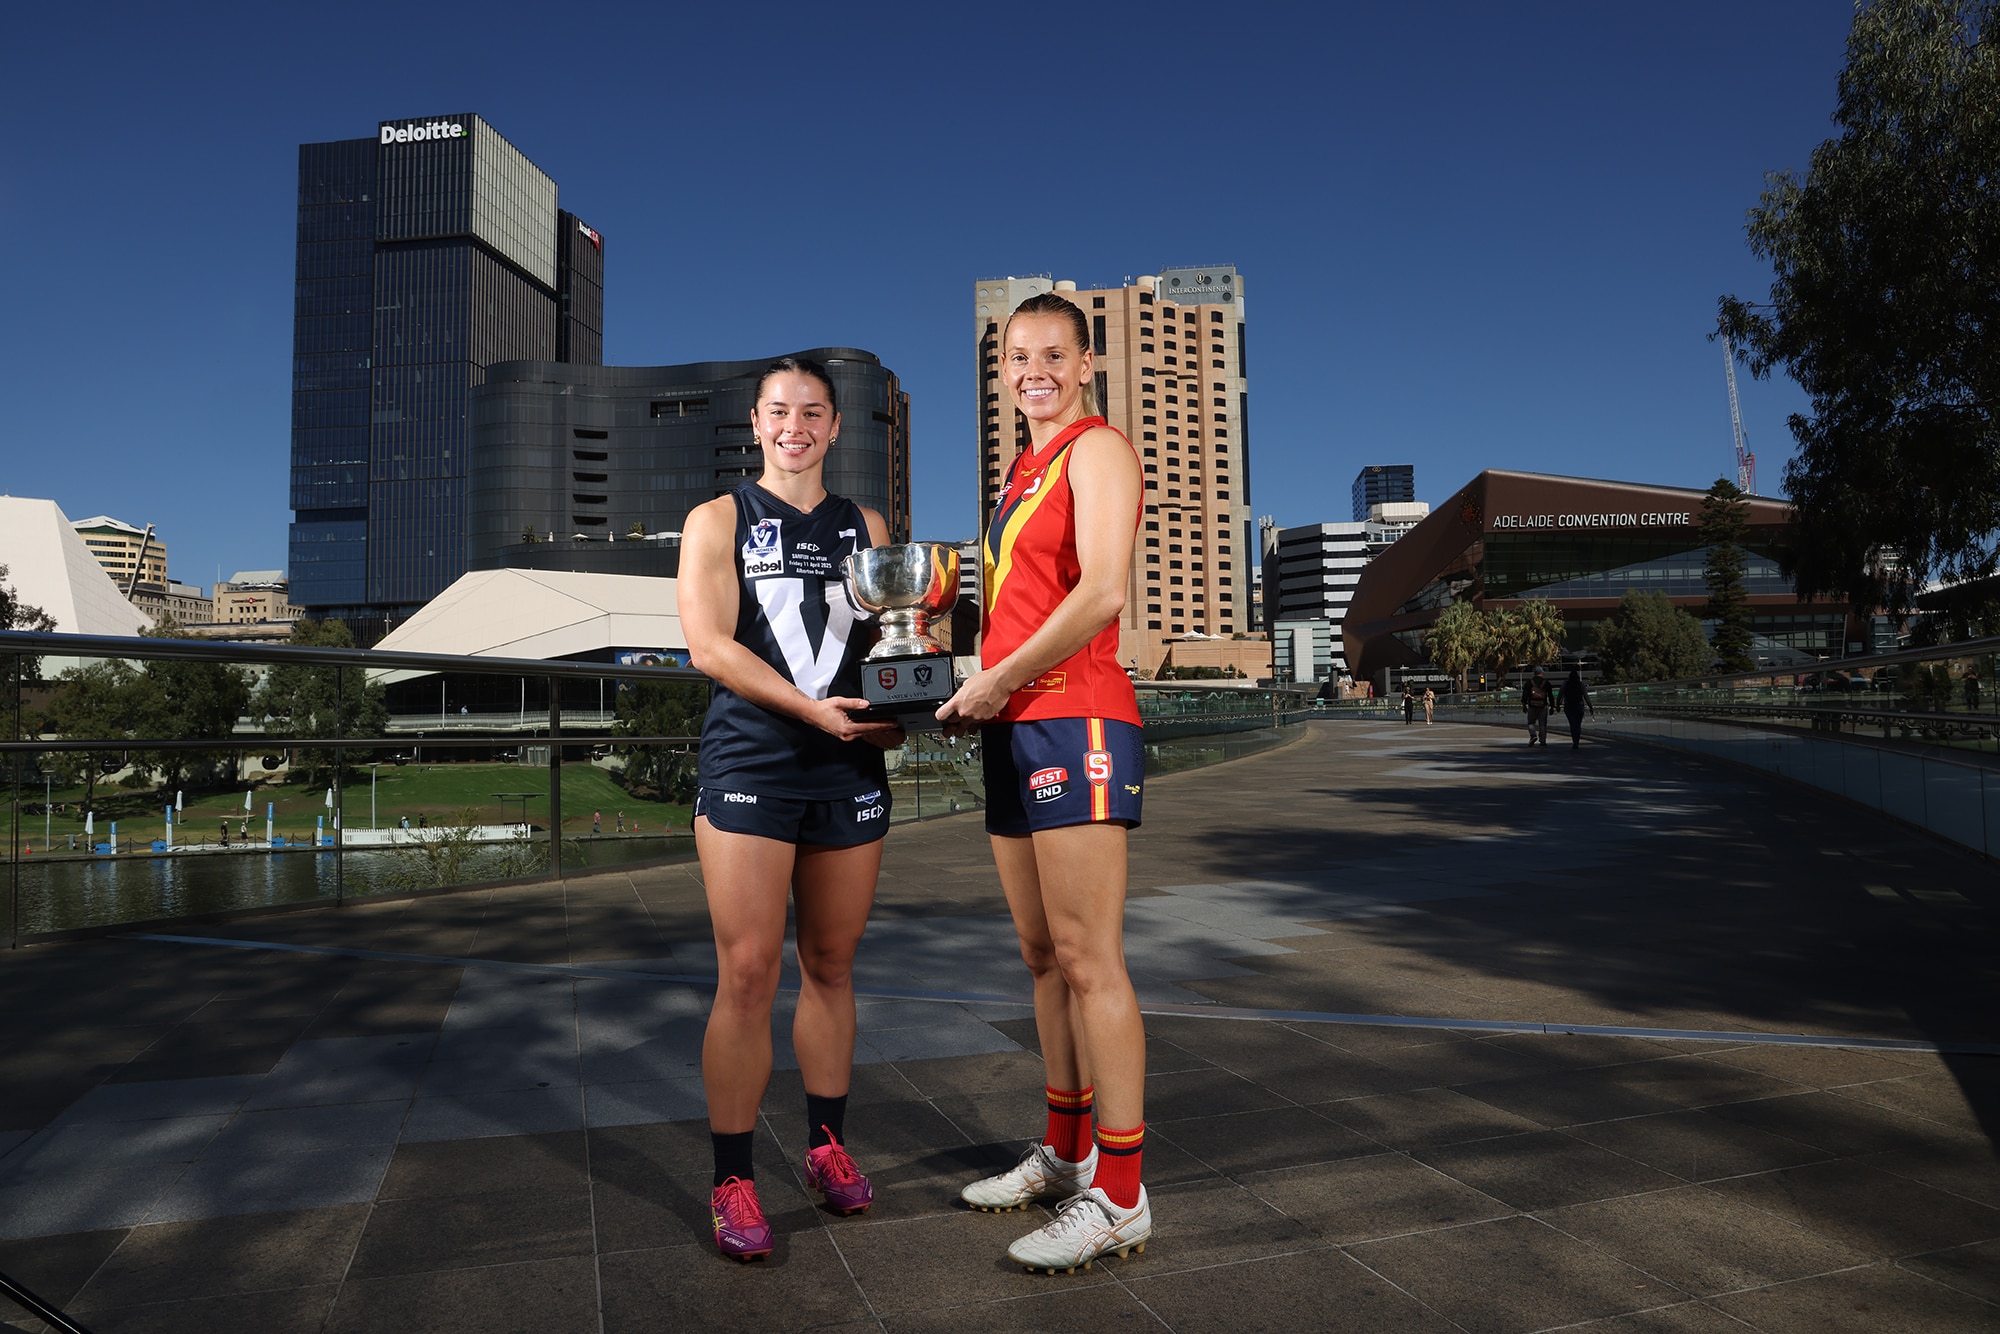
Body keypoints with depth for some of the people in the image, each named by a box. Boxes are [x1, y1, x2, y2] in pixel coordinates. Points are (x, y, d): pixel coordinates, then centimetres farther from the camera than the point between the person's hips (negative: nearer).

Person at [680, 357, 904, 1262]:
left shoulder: (865, 528, 17)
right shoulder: (718, 521, 7)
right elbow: (708, 645, -6)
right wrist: (811, 709, -16)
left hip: (849, 771, 3)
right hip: (749, 768, -3)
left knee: (830, 966, 10)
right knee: (747, 974, -6)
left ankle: (827, 1146, 25)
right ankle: (733, 1183, 6)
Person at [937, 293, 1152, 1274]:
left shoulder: (1097, 451, -4)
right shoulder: (1023, 474, 23)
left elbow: (1103, 592, -18)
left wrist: (998, 681, -13)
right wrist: (971, 696, 10)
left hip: (1073, 723, -9)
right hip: (1013, 729, 9)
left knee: (1089, 961, -8)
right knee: (1043, 955, 13)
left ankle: (1120, 1199, 1)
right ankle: (1064, 1155, 25)